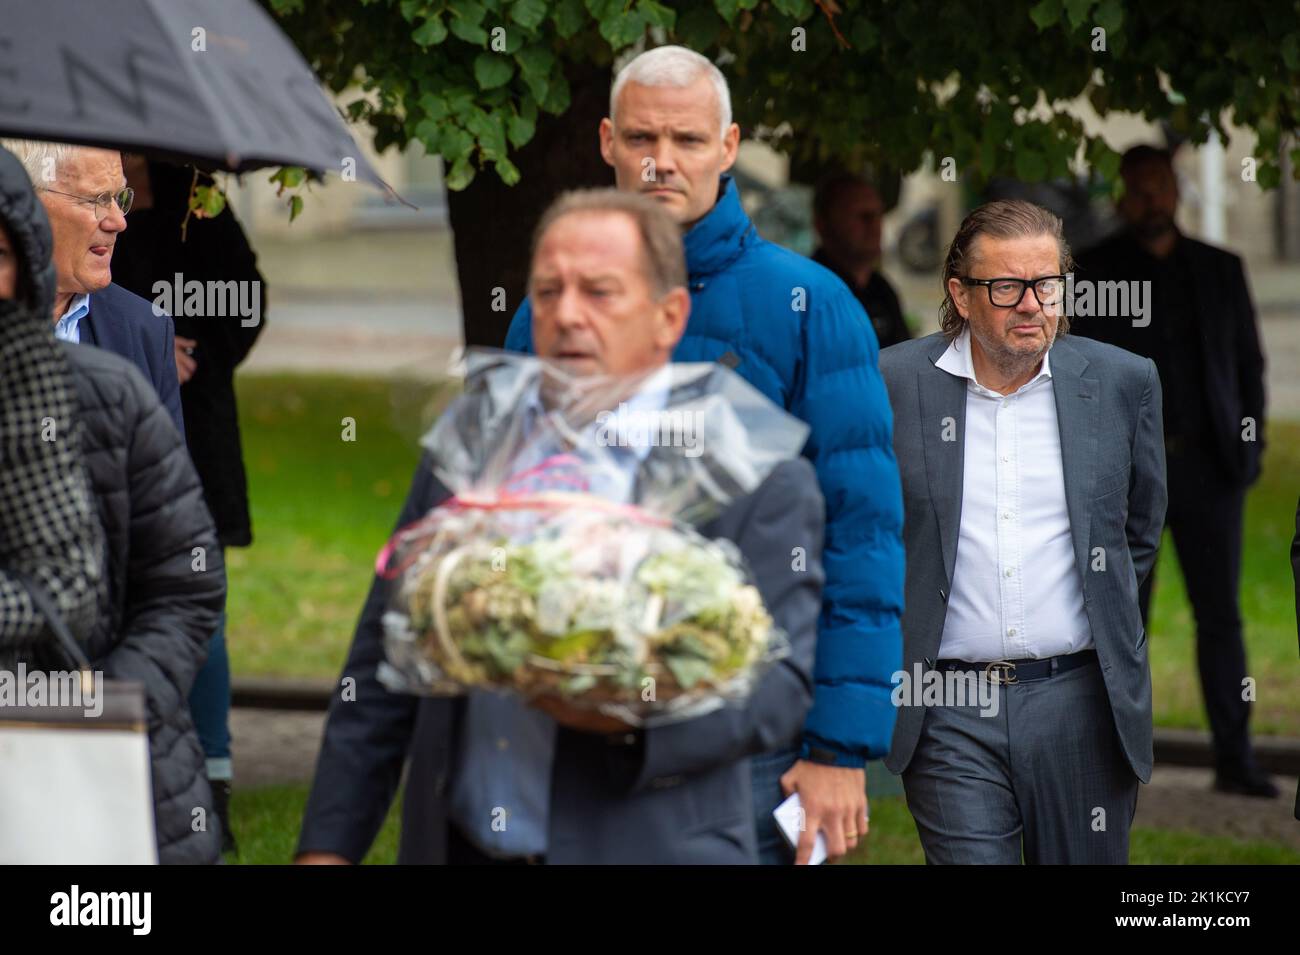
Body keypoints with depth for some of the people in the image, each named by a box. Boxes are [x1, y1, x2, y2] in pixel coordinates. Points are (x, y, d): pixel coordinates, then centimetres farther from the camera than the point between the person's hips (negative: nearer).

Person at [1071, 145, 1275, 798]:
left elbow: (1249, 363, 14)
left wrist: (1249, 446, 4)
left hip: (1207, 465, 2)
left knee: (1221, 615, -2)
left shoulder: (1220, 270, 12)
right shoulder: (1095, 272, 5)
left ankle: (1234, 759, -2)